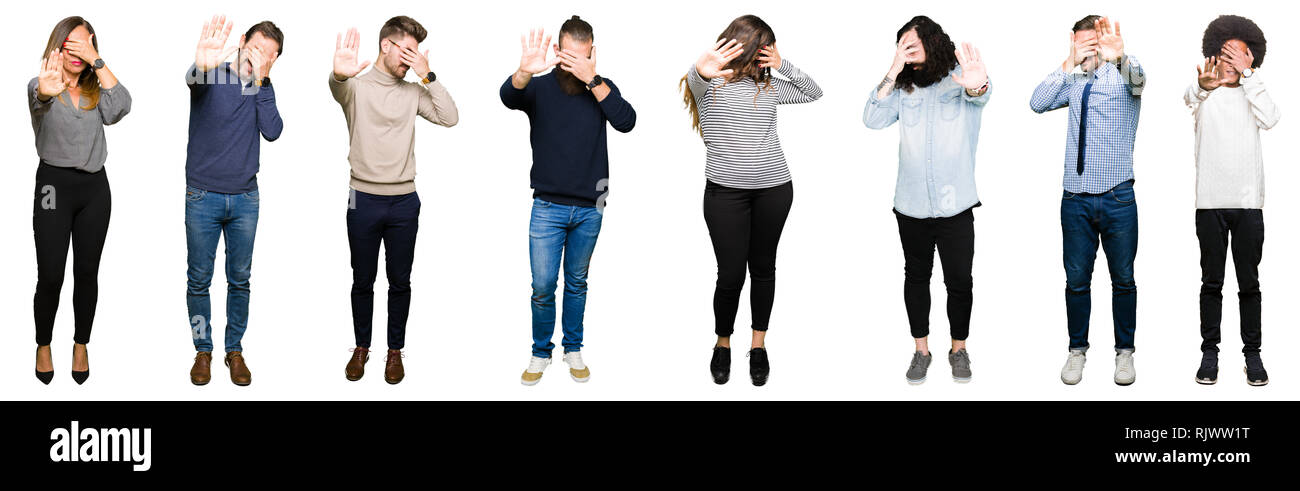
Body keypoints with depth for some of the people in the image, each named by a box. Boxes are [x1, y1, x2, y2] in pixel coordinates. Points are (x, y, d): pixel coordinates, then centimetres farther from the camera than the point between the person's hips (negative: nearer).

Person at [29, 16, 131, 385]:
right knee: (50, 275, -3)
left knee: (87, 272, 8)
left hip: (95, 187, 3)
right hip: (54, 185, -3)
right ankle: (43, 346, 16)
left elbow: (121, 106, -15)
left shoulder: (96, 91, 8)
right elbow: (37, 101, -31)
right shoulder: (41, 87, -4)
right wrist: (45, 93, -57)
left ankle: (81, 346, 22)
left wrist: (96, 60, -19)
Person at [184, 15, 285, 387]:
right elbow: (192, 78, -36)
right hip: (203, 197, -3)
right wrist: (202, 66, -62)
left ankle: (235, 351, 22)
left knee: (240, 279, 10)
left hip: (245, 199, 3)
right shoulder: (212, 77, -10)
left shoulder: (262, 89, 3)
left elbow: (272, 132, -13)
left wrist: (260, 80, -19)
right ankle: (203, 351, 19)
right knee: (199, 279, 5)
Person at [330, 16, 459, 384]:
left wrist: (427, 76, -12)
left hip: (404, 202, 2)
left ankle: (395, 351, 22)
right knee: (363, 281, 10)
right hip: (364, 200, -2)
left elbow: (450, 118, -5)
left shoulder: (413, 92, 7)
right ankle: (361, 348, 26)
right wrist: (339, 74, -56)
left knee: (400, 281, 9)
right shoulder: (357, 86, -4)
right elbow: (338, 89, -30)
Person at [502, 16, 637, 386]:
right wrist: (525, 71, -50)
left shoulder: (601, 88, 0)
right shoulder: (540, 87, -5)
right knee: (543, 286, -1)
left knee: (577, 283, 14)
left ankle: (573, 350, 28)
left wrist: (591, 78, -26)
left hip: (589, 209, 1)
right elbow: (508, 97, -26)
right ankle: (540, 353, 17)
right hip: (548, 206, -1)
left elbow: (626, 122, -17)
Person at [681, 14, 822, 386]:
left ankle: (758, 344, 24)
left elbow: (813, 93, 20)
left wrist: (783, 66, 2)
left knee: (763, 265, 10)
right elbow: (694, 80, -28)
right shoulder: (709, 84, -4)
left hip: (774, 188, 4)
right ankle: (722, 344, 20)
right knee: (730, 273, -2)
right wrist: (702, 71, -56)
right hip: (725, 191, -4)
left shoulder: (768, 86, 11)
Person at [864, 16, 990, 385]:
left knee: (959, 281, 4)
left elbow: (978, 97, -29)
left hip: (956, 206, -3)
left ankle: (959, 350, 23)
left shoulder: (959, 78, -6)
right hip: (912, 207, 3)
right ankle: (921, 350, 26)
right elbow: (872, 119, -8)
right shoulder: (903, 89, 5)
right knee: (916, 275, 13)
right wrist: (894, 71, -14)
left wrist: (977, 86, -56)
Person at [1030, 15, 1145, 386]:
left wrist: (1120, 56, -52)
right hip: (1076, 198, 2)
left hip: (1117, 198, -2)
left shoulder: (1123, 78, -2)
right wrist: (1069, 64, -25)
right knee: (1076, 280, 8)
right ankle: (1077, 350, 21)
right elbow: (1038, 103, -10)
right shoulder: (1073, 83, 7)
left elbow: (1137, 78, -27)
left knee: (1123, 279, 7)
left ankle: (1124, 351, 19)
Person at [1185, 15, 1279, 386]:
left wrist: (1247, 74, -13)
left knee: (1249, 283, 3)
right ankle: (1209, 352, 10)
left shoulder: (1252, 94, 10)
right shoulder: (1205, 94, 5)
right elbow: (1189, 99, -20)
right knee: (1211, 282, 4)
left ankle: (1252, 353, 9)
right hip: (1210, 202, -1)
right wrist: (1202, 85, -44)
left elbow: (1270, 119, -11)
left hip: (1248, 202, 1)